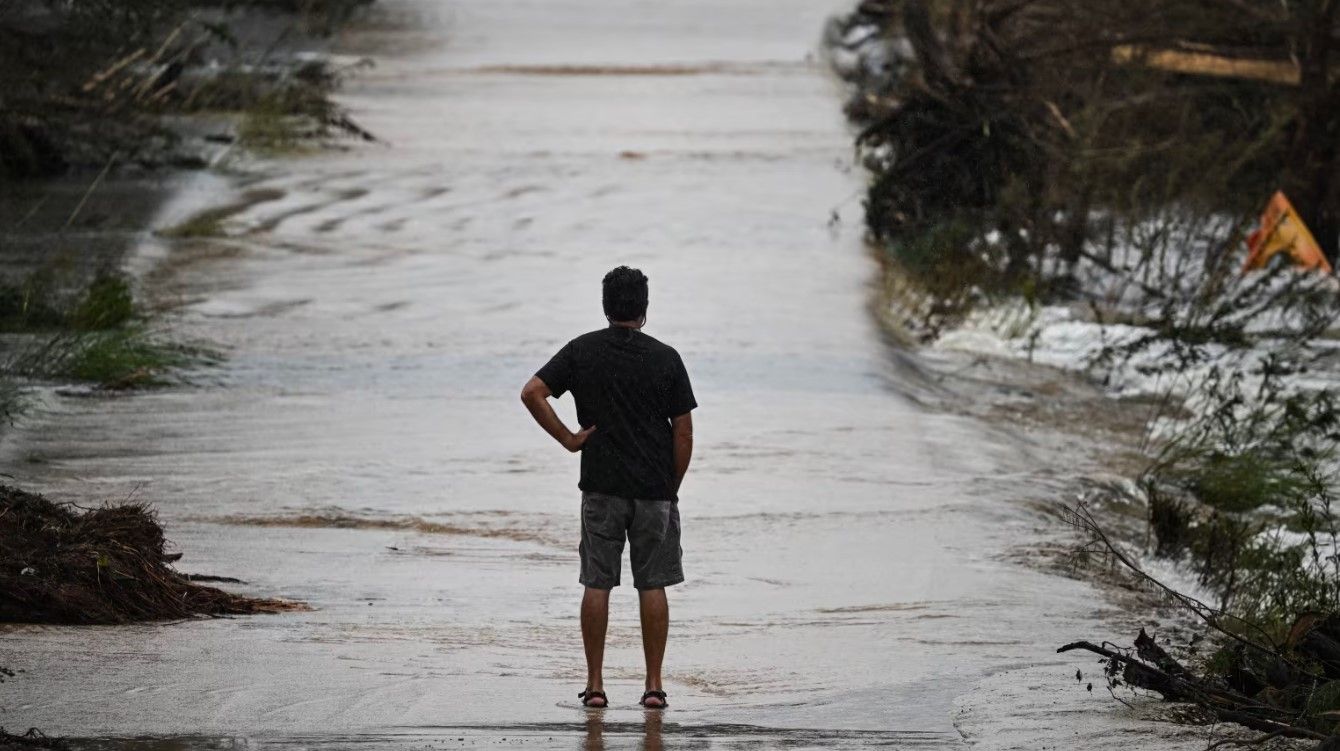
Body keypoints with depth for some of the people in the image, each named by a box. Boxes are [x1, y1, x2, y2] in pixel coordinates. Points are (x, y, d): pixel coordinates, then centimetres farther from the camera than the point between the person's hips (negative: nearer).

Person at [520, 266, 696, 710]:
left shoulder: (582, 351, 0)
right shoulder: (665, 358, -2)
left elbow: (532, 393, -9)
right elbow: (684, 433, -2)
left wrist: (567, 439, -2)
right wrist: (672, 487, 9)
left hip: (601, 487, 0)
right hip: (656, 489, 0)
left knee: (597, 584, 4)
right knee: (652, 585, 5)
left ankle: (595, 685, 3)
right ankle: (654, 686, 4)